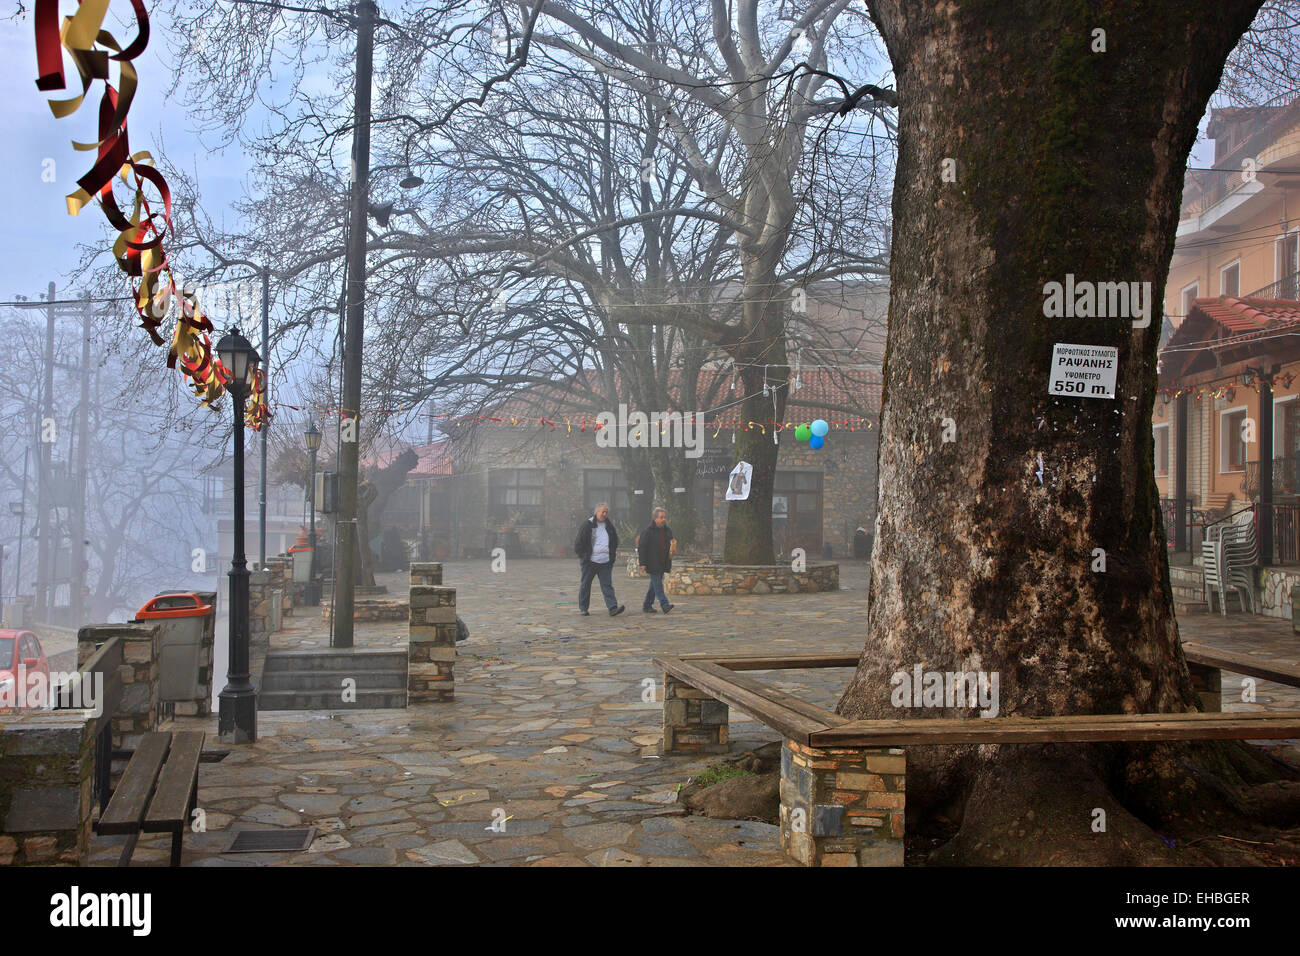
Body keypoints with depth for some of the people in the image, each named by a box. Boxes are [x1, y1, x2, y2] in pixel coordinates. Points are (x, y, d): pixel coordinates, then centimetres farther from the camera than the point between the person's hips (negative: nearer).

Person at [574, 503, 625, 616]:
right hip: (590, 561, -3)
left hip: (605, 562, 3)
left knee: (607, 585, -5)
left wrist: (612, 554, 15)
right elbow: (579, 542, -2)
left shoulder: (609, 525, 11)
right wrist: (582, 555, -5)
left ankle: (613, 607, -13)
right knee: (585, 585, 7)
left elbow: (615, 540, 24)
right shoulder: (587, 525, -4)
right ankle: (583, 608, 20)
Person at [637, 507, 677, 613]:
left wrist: (672, 551, 1)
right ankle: (664, 605, -16)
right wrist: (643, 563, -16)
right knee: (657, 584, -11)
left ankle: (647, 605, 19)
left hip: (663, 563, 7)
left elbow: (671, 544, 25)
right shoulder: (648, 531, -9)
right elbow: (642, 547, -11)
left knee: (654, 585, 11)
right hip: (652, 563, -7)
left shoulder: (668, 530, 11)